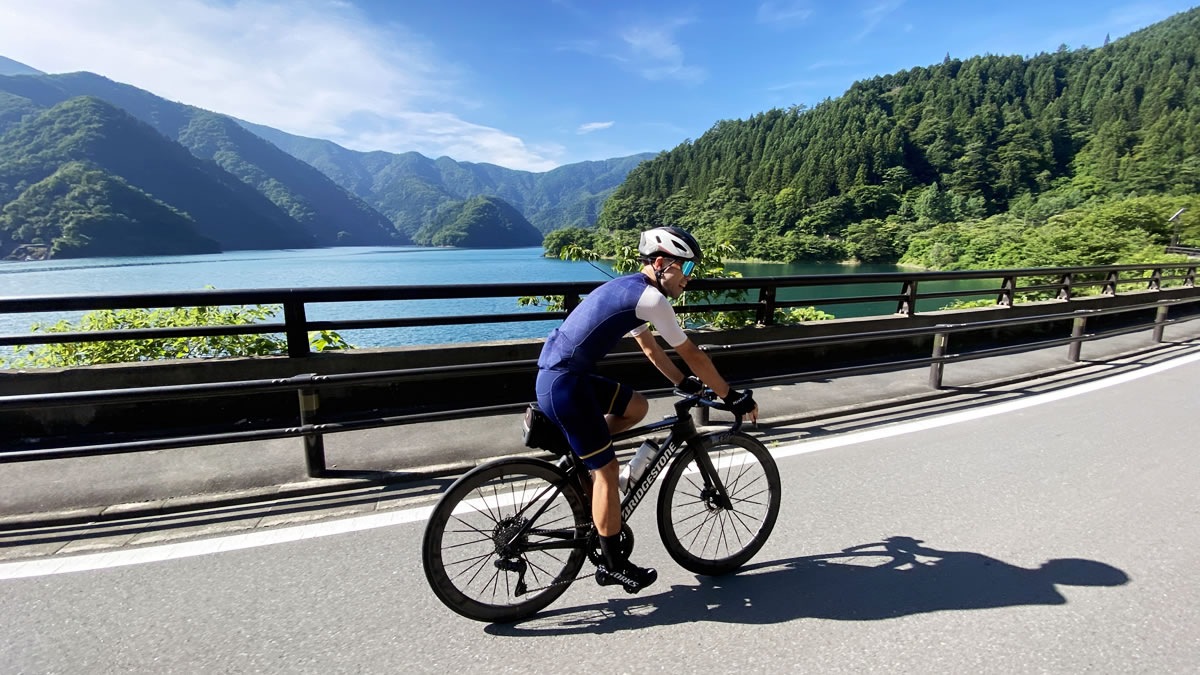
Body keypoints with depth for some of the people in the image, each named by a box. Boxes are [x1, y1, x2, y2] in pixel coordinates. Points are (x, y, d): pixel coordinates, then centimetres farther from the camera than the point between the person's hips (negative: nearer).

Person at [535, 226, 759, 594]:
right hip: (563, 384, -9)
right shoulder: (650, 296, -12)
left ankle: (573, 448, 19)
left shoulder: (630, 289, 17)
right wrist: (732, 397, 1)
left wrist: (685, 383, 28)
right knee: (606, 468, 0)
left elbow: (650, 348, 26)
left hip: (560, 374, 9)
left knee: (636, 406, 19)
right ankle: (613, 566, 15)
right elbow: (692, 354, -9)